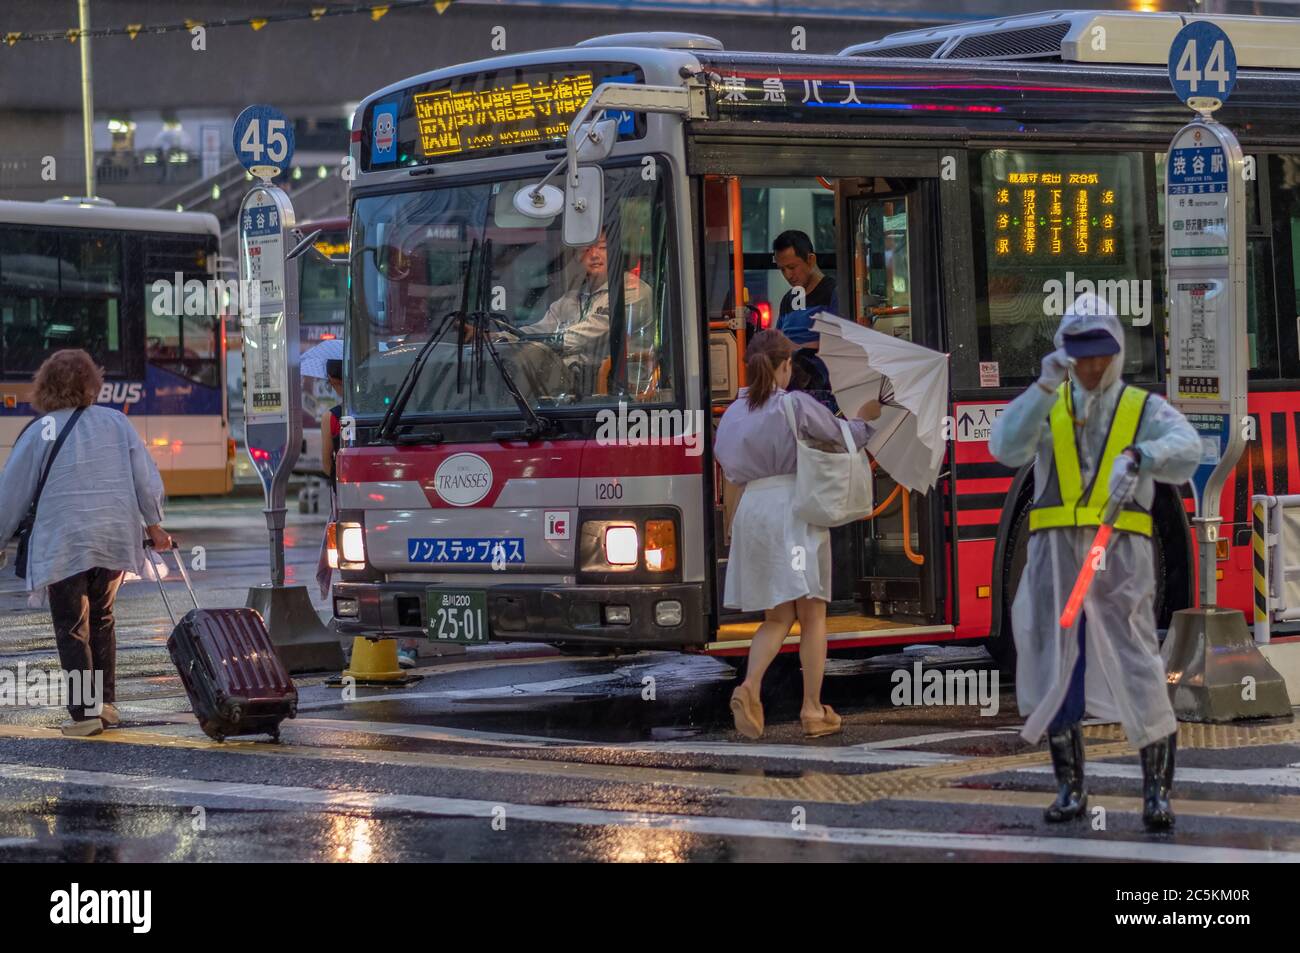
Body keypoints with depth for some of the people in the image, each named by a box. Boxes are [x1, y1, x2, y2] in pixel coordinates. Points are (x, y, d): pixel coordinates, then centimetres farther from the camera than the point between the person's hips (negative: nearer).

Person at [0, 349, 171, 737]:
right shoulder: (116, 422, 6)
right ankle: (106, 703, 14)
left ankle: (84, 712, -4)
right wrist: (154, 526, 18)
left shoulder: (41, 432, -5)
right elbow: (147, 477, 7)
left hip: (64, 544, -4)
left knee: (71, 629, 2)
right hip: (116, 539, 4)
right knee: (101, 620, 18)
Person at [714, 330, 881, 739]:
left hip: (752, 507, 5)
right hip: (794, 506, -5)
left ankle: (750, 686, -13)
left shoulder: (735, 412, 9)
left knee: (777, 617, 11)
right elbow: (844, 437, 0)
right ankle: (813, 710, 4)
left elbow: (730, 466, 14)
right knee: (812, 615, 4)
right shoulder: (796, 404, -7)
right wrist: (865, 419, 19)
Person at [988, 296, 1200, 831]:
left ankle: (1157, 791, 0)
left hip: (1121, 553, -2)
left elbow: (1186, 452, -13)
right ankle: (1070, 788, 19)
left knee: (1137, 670, -9)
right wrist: (1045, 387, -19)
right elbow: (1006, 449, -8)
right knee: (1054, 670, 6)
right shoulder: (1046, 408, 12)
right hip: (1056, 553, 2)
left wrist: (1138, 456, -35)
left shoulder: (1145, 408, 7)